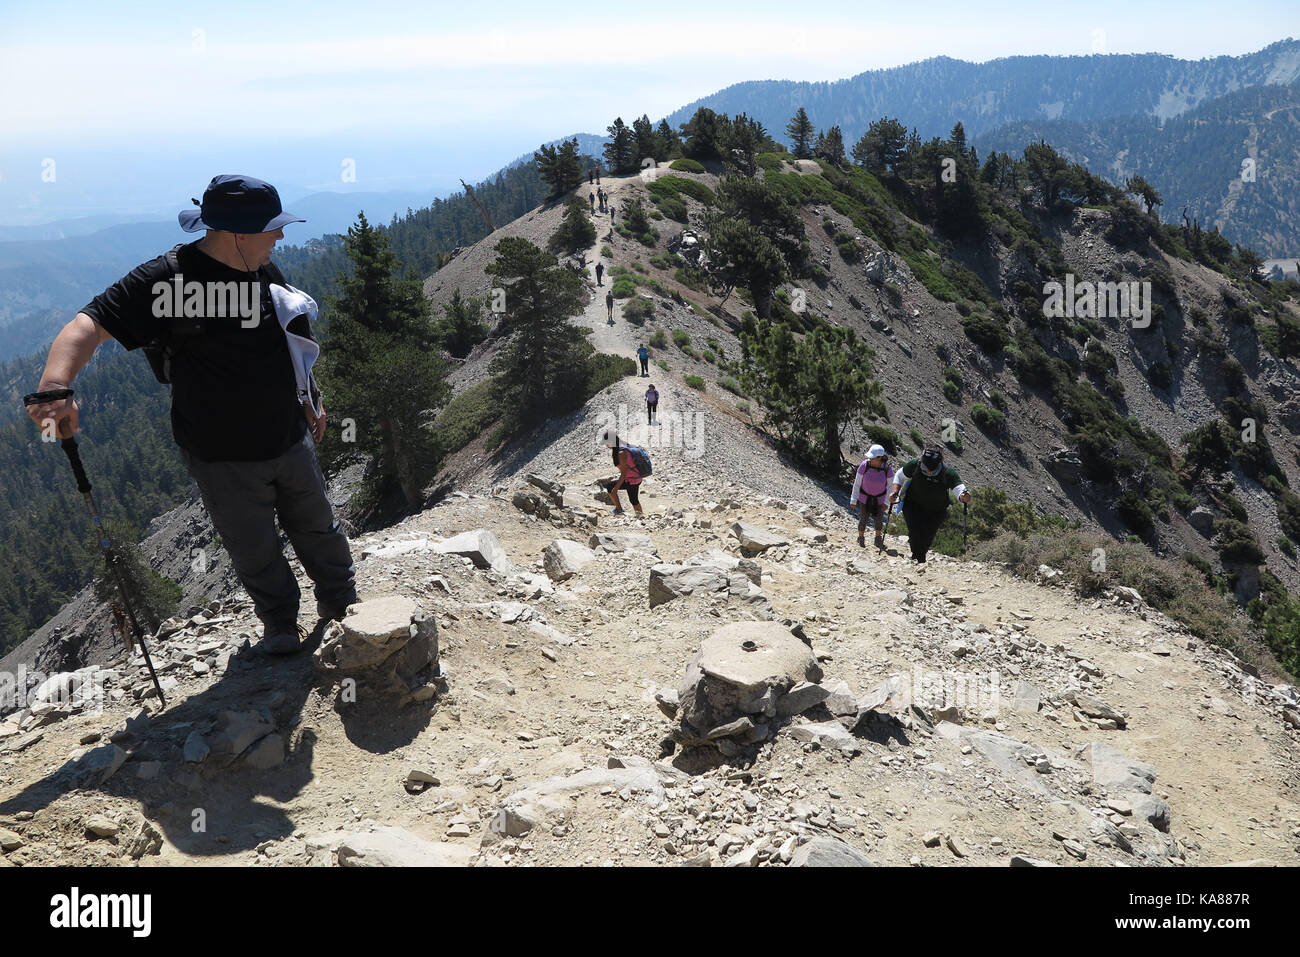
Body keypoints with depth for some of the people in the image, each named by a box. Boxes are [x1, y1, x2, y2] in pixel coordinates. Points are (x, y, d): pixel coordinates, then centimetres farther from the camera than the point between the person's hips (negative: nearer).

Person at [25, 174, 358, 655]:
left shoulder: (263, 271, 0)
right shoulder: (167, 278, -21)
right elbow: (91, 324, -28)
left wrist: (311, 400, 21)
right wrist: (55, 385, -45)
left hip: (291, 440, 5)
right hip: (224, 458, -5)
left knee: (318, 529, 19)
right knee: (255, 552, 10)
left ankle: (343, 604, 41)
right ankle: (281, 626, 34)